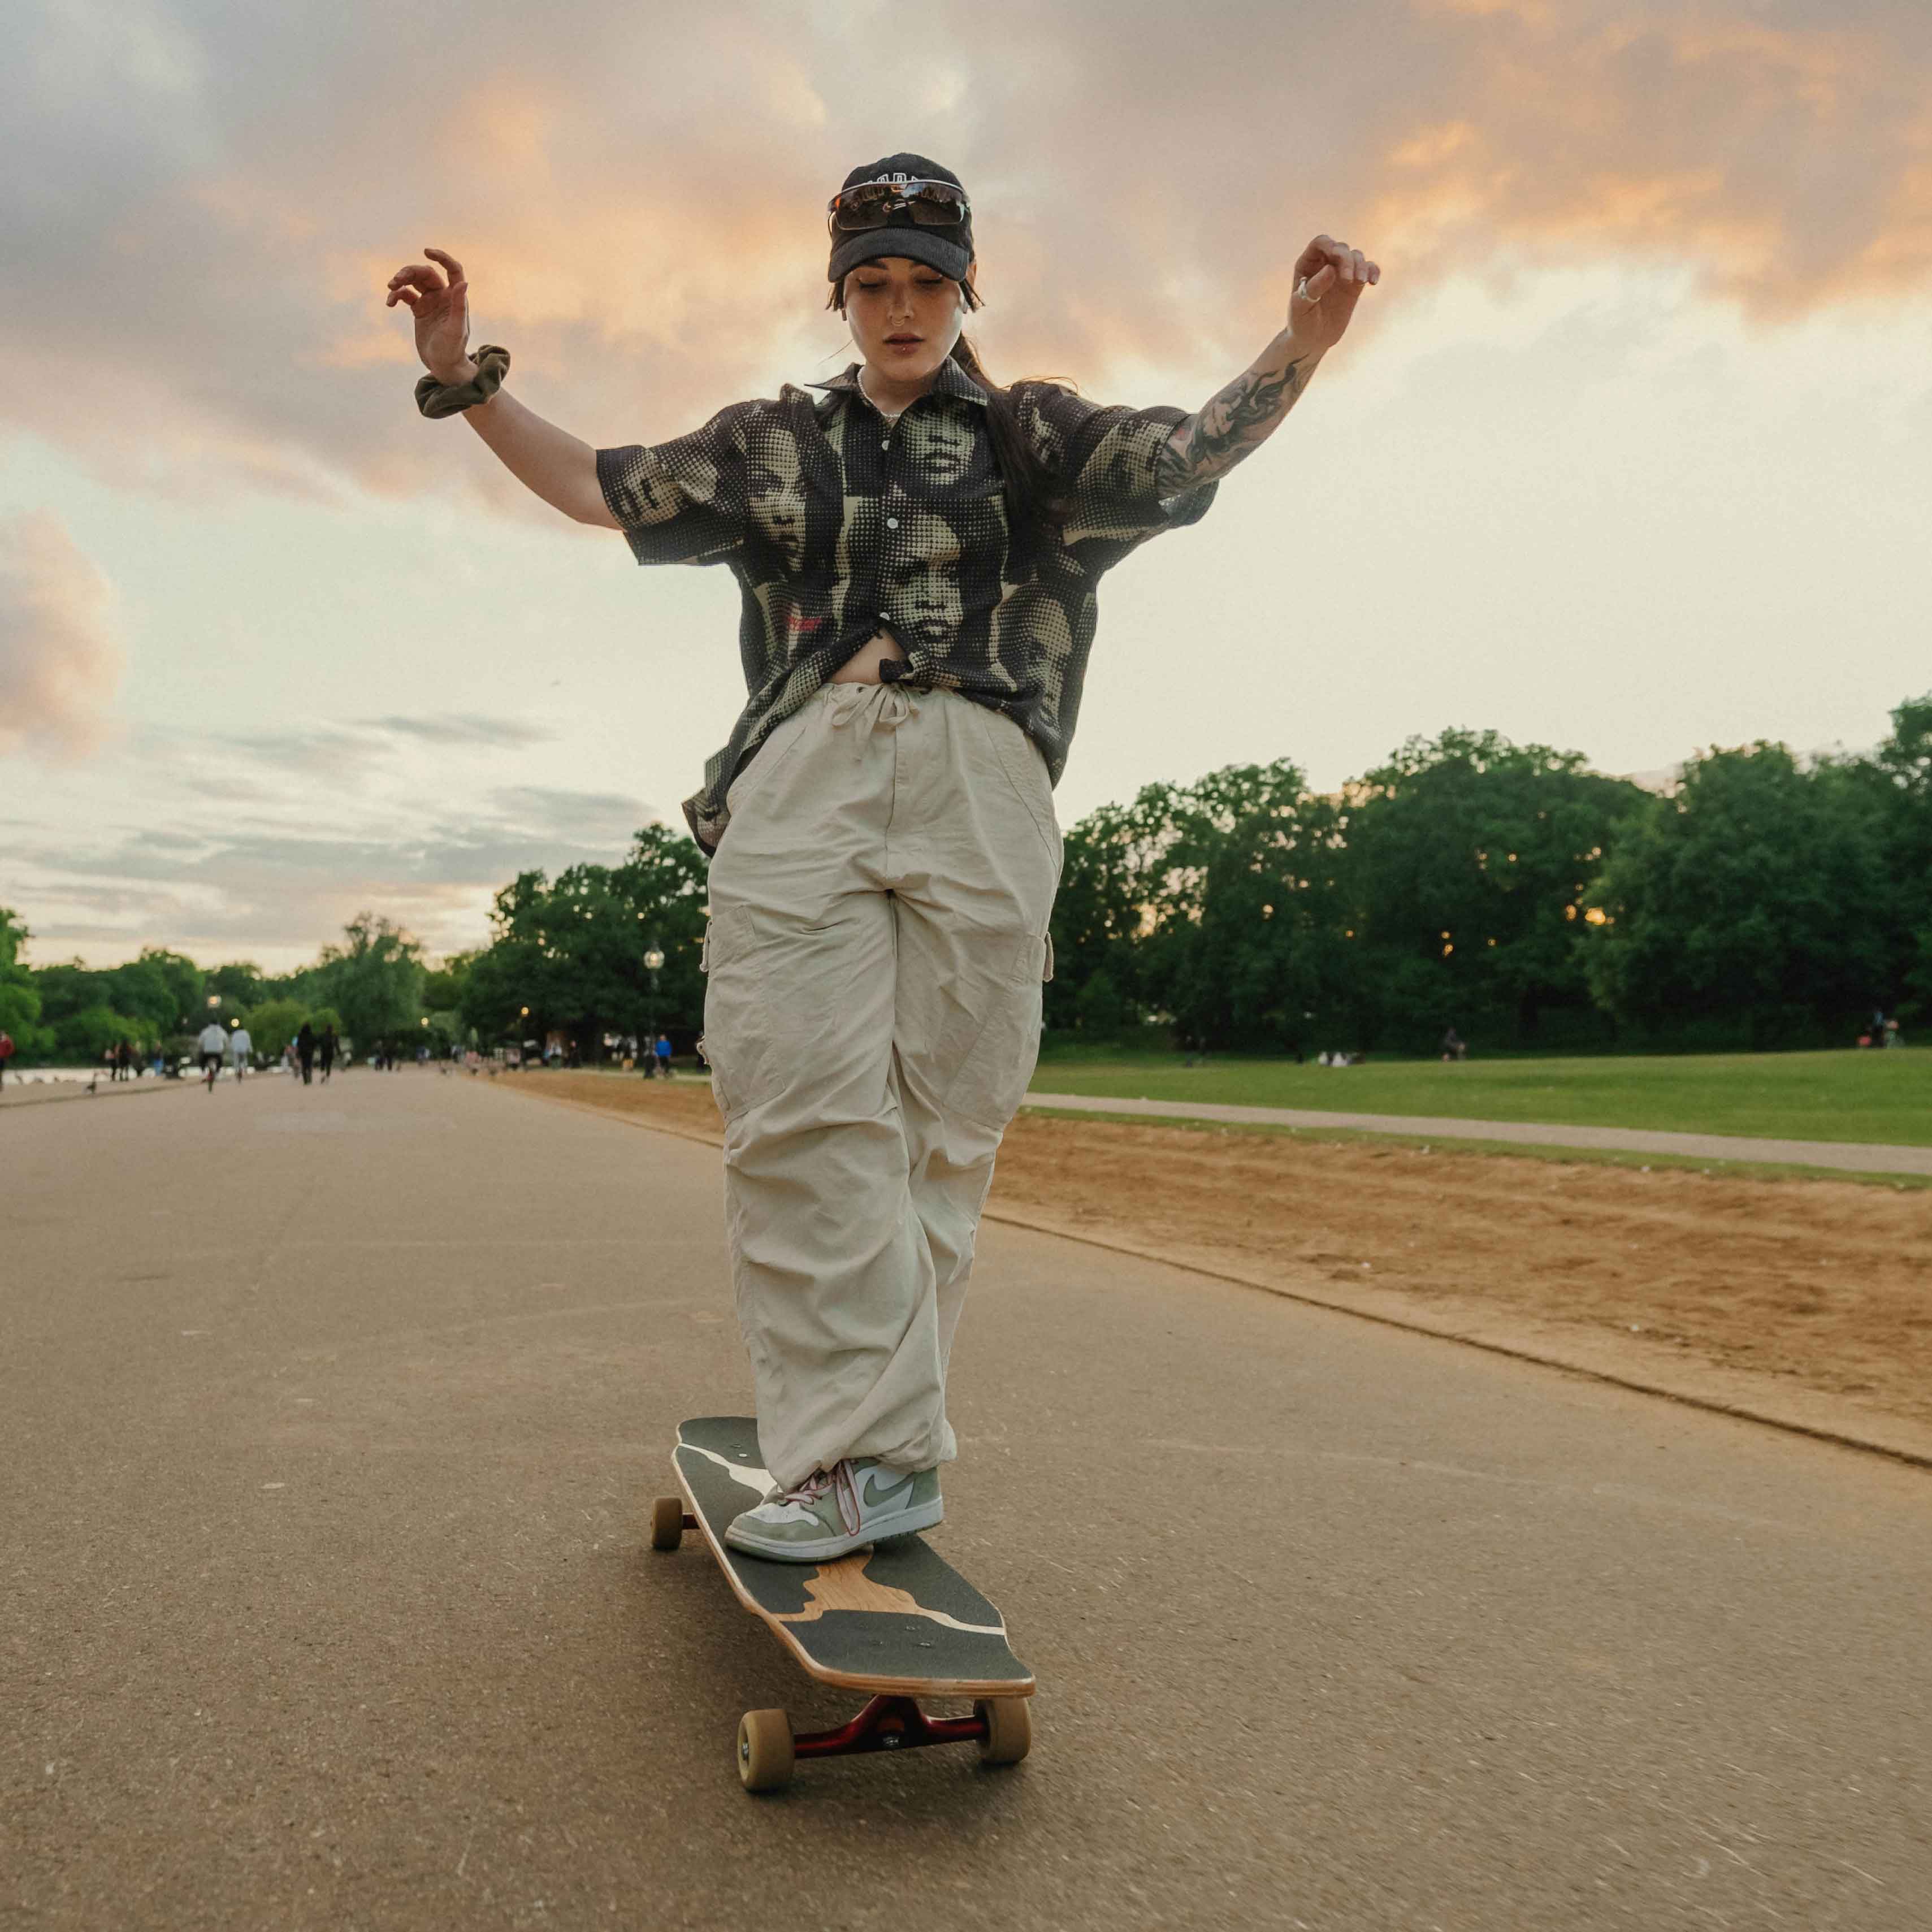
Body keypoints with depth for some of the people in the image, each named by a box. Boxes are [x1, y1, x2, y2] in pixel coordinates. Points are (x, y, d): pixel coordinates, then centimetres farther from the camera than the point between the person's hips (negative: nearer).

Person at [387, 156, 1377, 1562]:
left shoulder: (1032, 435, 20)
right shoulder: (776, 444, 25)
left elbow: (1193, 453, 8)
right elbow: (602, 490, 28)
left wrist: (1306, 339, -8)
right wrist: (466, 378, 19)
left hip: (982, 781, -1)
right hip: (803, 774, 1)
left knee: (941, 1123, -4)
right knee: (802, 1105, -14)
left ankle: (881, 1448, 3)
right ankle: (868, 1450, -12)